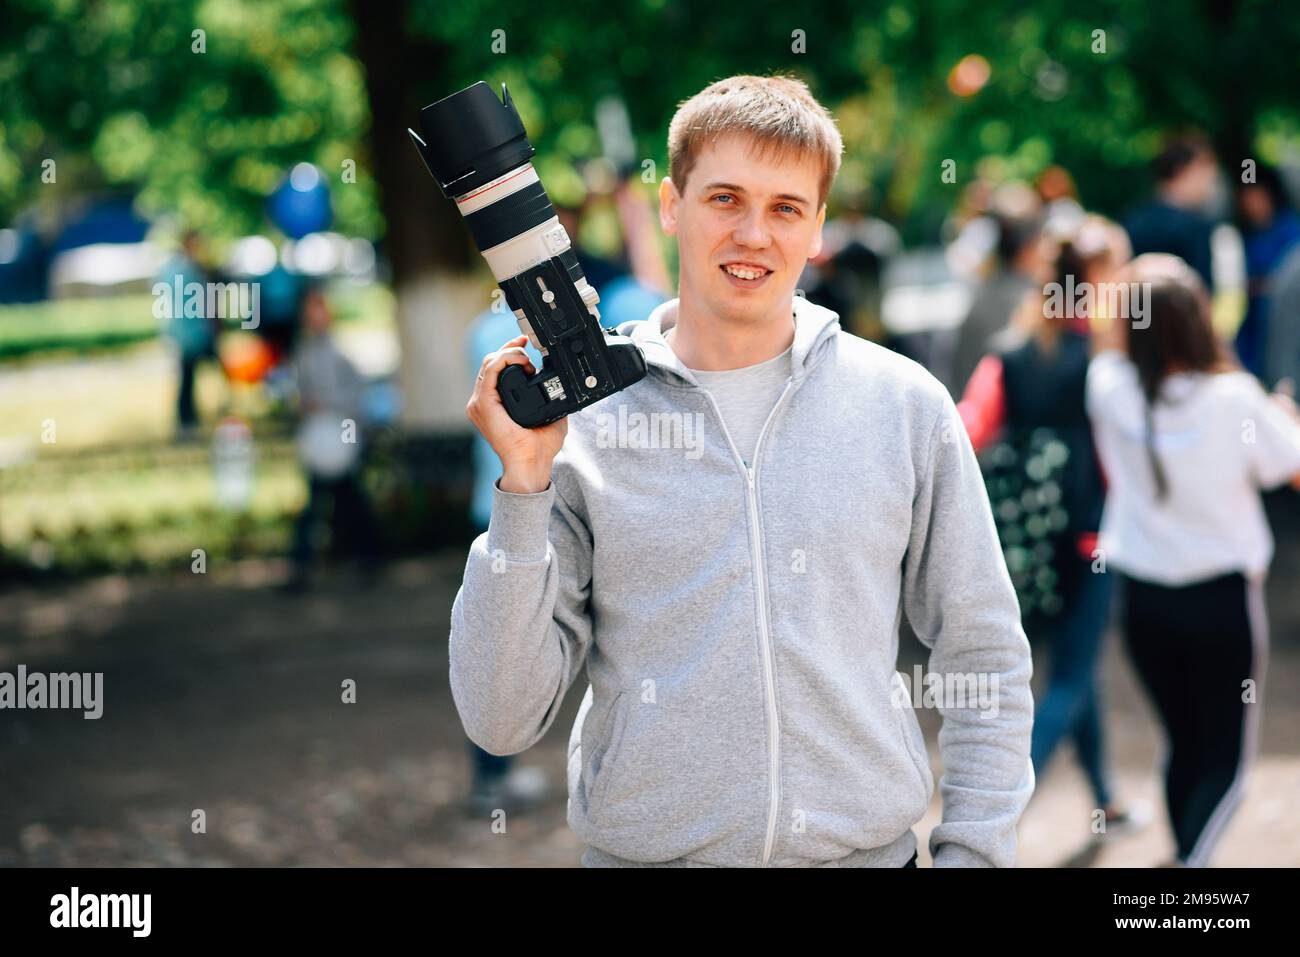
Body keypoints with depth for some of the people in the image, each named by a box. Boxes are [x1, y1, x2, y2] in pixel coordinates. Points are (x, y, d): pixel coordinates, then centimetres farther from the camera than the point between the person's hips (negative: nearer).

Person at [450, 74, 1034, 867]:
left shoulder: (906, 406, 1)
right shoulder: (578, 422, -4)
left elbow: (986, 663, 6)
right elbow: (503, 723, -7)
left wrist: (974, 854, -3)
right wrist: (523, 490, -15)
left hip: (866, 847, 1)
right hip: (646, 850, -1)